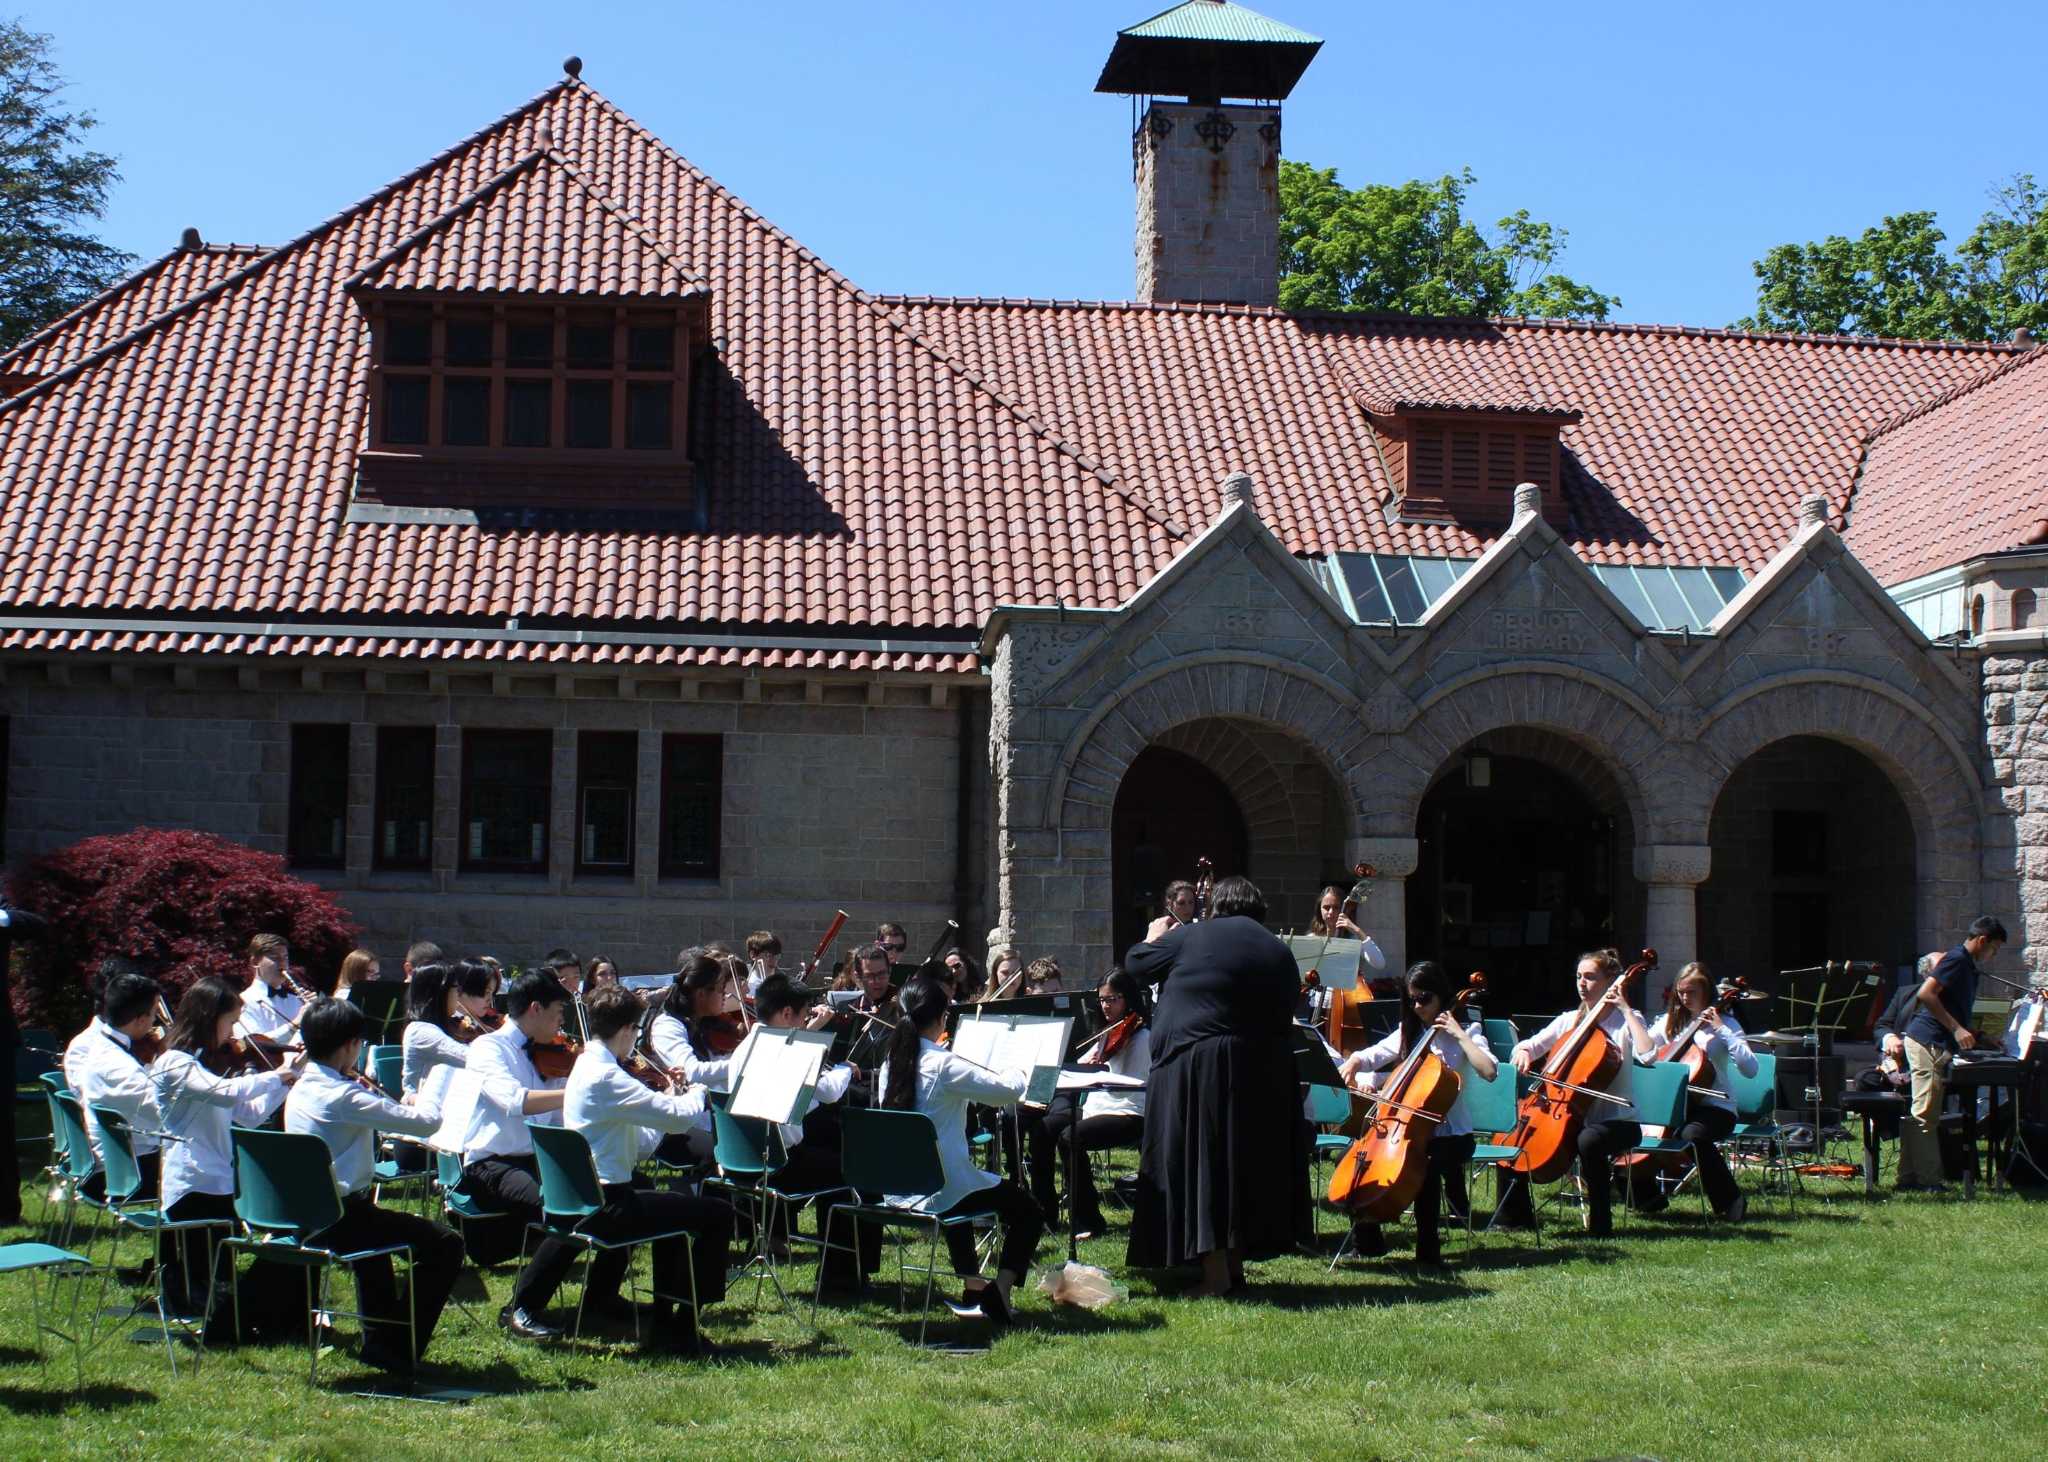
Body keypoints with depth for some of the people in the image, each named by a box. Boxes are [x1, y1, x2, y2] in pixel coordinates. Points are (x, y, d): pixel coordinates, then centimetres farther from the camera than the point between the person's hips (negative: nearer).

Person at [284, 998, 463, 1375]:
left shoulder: (299, 1091, 7)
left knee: (373, 1219, 39)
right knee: (445, 1244, -4)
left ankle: (379, 1337, 43)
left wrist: (373, 1098, 14)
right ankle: (400, 1349, 1)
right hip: (340, 1216, -10)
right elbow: (427, 1123, -20)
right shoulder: (344, 1096, -19)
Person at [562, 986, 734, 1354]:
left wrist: (669, 1099, 10)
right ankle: (684, 1327, -5)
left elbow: (640, 1145, 16)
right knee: (718, 1214, -8)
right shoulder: (606, 1076, -20)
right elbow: (679, 1116, -24)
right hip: (605, 1206, -11)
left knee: (674, 1205, 34)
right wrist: (696, 1093, -2)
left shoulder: (586, 1068, 13)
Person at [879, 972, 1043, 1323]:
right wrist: (1019, 1072, 1)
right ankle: (1000, 1292, 0)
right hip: (938, 1188, -7)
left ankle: (973, 1288, 38)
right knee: (1028, 1211, 13)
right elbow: (1008, 1090, -21)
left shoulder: (891, 1063, 3)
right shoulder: (943, 1065, -19)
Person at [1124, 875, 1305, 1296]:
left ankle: (1216, 1273, -6)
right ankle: (1237, 1261, 21)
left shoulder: (1192, 937, -3)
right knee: (1246, 1164, 15)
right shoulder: (1280, 953, 10)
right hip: (1262, 1075, 5)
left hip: (1195, 1069, -5)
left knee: (1201, 1165, -2)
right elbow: (1285, 1014, 14)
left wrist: (1154, 936, 27)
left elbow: (1135, 964, 8)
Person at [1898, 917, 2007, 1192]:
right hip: (1928, 1042, -11)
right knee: (1926, 1115, -9)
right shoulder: (1957, 959, -11)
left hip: (1936, 1045, 11)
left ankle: (1910, 1178, 12)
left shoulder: (1967, 966, 21)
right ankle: (1929, 1181, -9)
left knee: (1920, 1115, 10)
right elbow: (1925, 994, -22)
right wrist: (1957, 1029, -22)